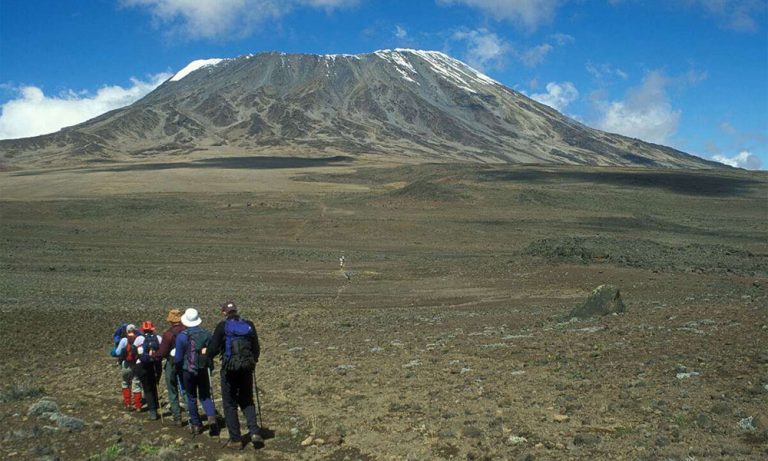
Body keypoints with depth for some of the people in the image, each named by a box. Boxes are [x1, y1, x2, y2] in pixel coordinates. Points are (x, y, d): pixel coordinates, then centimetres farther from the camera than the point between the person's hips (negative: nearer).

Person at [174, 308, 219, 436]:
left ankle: (196, 425, 15)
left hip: (188, 371, -2)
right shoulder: (206, 334, -4)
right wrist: (210, 367, 17)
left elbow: (178, 357, -8)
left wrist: (177, 368, 12)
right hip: (204, 370, 2)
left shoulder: (182, 336, -12)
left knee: (191, 398, 11)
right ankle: (211, 417, -12)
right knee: (205, 396, 12)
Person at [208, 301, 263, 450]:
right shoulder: (249, 325, 4)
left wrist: (207, 355, 12)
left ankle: (235, 440, 10)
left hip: (229, 369, -3)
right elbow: (256, 348, 9)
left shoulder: (223, 326, -8)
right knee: (247, 401, 18)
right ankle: (254, 431, 0)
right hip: (247, 368, 4)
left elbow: (214, 348, -9)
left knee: (230, 404, 9)